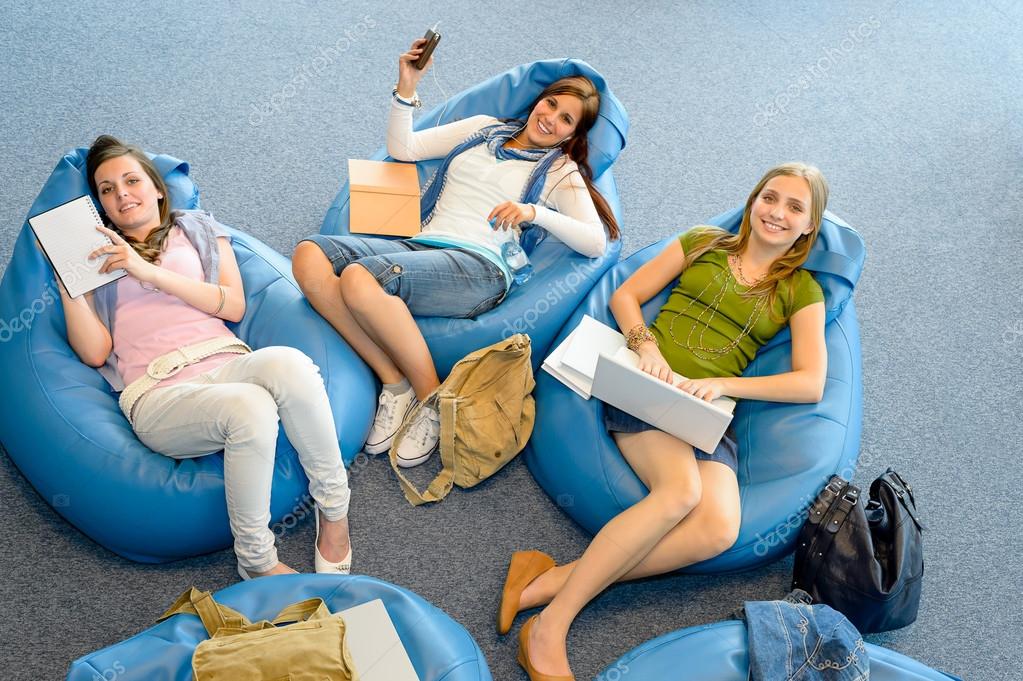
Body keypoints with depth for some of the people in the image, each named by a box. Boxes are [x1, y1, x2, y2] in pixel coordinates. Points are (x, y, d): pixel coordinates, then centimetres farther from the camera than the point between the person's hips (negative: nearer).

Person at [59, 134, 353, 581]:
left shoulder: (198, 228, 26)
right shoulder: (96, 257, 24)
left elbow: (234, 305, 7)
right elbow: (95, 352, 8)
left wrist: (150, 272, 1)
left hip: (226, 363, 2)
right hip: (158, 394, -1)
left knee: (287, 363, -36)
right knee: (251, 407, -37)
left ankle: (334, 509, -20)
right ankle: (256, 561, -21)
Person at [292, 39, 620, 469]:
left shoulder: (560, 170, 15)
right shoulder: (485, 127, 28)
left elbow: (596, 241, -1)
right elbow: (402, 148, 24)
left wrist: (535, 212, -15)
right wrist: (406, 89, 9)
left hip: (478, 266, -5)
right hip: (418, 248, 6)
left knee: (359, 278, -34)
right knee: (309, 255, -24)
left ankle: (432, 400, -17)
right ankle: (394, 381, -19)